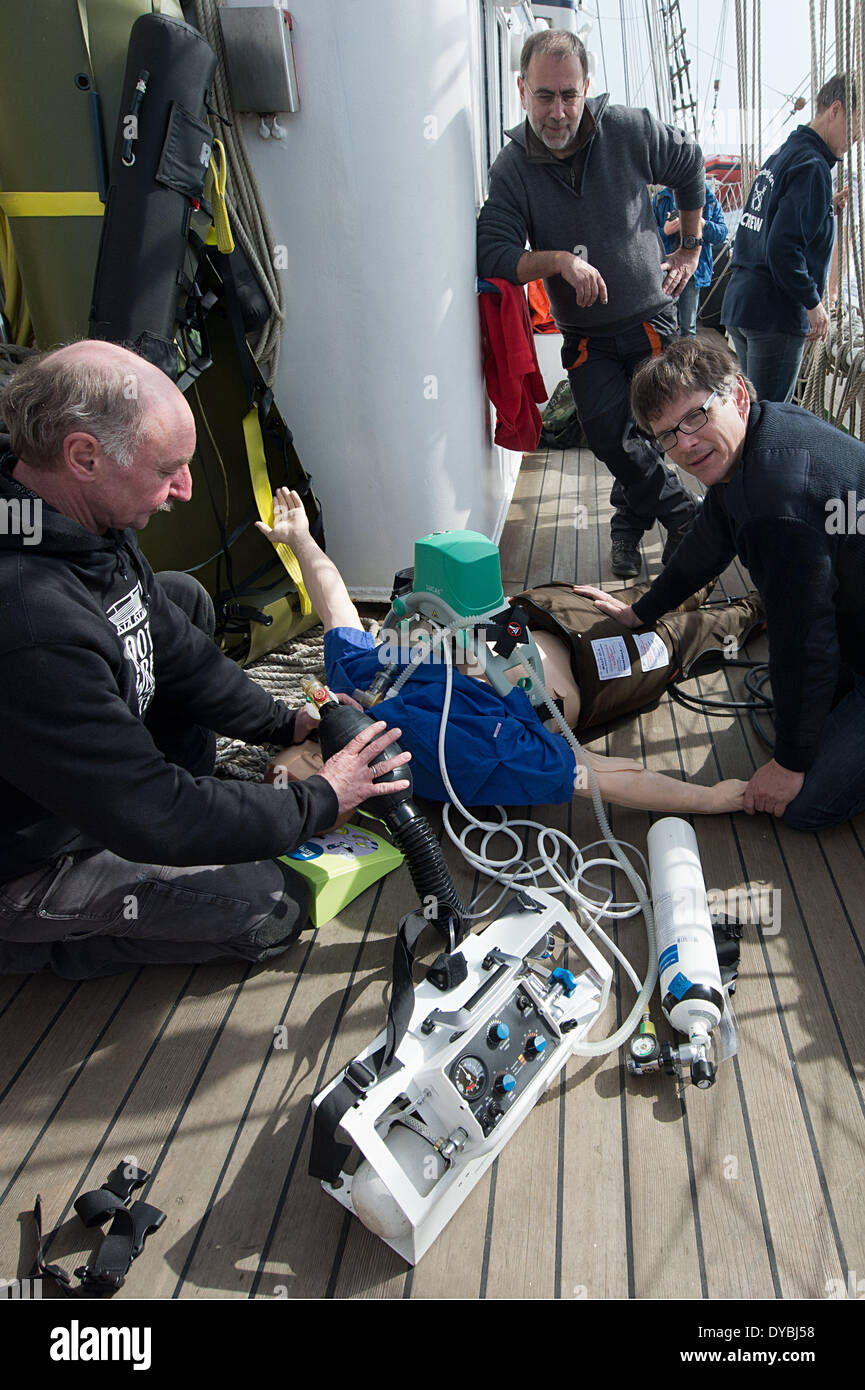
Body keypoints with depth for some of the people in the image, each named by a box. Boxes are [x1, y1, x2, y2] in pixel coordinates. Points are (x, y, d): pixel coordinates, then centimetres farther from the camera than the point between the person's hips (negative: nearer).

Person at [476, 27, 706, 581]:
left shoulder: (630, 130, -7)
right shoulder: (511, 169, -7)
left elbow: (691, 166, 11)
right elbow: (493, 254, -16)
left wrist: (691, 247, 14)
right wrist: (560, 259, -29)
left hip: (651, 321, 0)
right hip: (585, 337, 1)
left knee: (642, 432, -1)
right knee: (611, 438, -8)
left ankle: (631, 523, 24)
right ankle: (686, 518, 12)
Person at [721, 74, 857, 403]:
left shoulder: (779, 156, 17)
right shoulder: (812, 166, -12)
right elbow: (784, 248, -21)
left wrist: (825, 209, 14)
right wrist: (813, 303, -13)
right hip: (776, 315, -9)